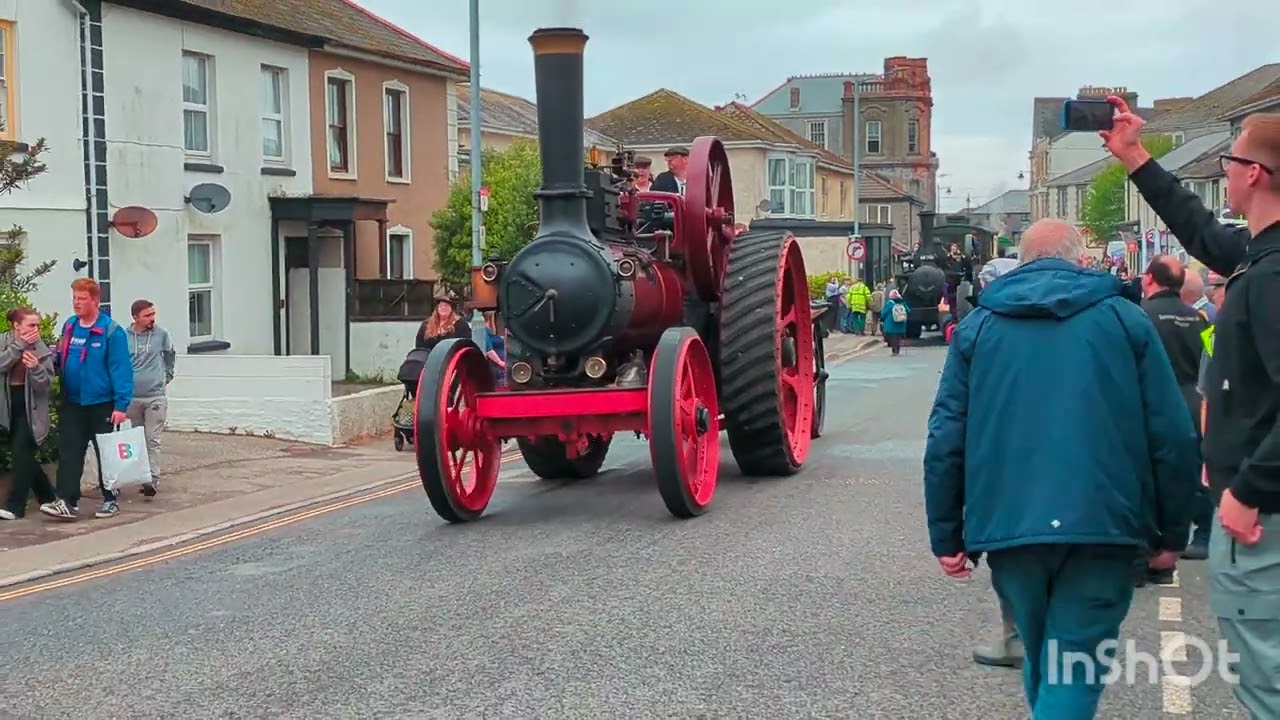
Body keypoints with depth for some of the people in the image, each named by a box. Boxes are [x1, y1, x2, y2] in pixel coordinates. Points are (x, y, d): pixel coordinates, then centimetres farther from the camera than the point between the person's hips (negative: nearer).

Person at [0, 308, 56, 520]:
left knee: (21, 453, -10)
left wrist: (36, 368, -28)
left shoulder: (42, 350, -5)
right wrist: (19, 345, -23)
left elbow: (46, 384, -10)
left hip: (30, 408, -4)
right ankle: (47, 496, 24)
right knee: (22, 454, 9)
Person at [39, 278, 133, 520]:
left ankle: (110, 501, 18)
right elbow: (60, 359, 16)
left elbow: (120, 369, -15)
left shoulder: (111, 331, -13)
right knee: (69, 452, -1)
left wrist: (121, 404, -20)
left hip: (101, 404, -5)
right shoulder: (69, 327, 7)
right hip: (72, 403, 5)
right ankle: (67, 502, -1)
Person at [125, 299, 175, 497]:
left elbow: (170, 356, 17)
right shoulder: (124, 337, -3)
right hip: (132, 397, 2)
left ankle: (153, 480, -12)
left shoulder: (162, 335, -2)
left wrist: (167, 376, 14)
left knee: (152, 440, -8)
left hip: (156, 396, -1)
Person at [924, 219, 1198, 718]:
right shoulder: (1124, 320, 6)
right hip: (1100, 525, -2)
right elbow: (1173, 437, 1)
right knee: (1074, 666, 0)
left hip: (1008, 526, 3)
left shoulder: (977, 327, 10)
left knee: (1040, 657, 21)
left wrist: (946, 535, 8)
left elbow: (946, 439, 3)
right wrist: (1172, 532, 9)